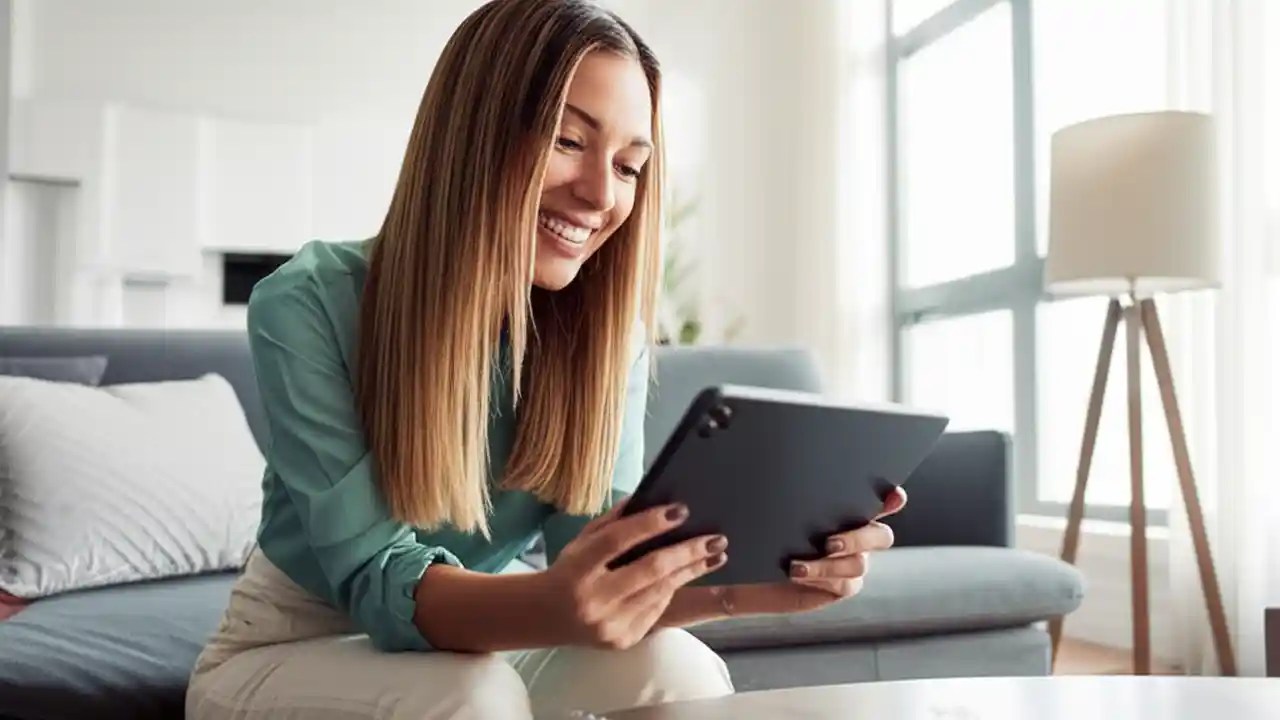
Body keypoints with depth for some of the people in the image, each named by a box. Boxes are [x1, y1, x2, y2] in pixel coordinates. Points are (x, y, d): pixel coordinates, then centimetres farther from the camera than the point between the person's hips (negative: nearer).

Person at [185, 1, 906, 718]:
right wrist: (550, 608, -50)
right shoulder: (308, 306, -23)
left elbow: (603, 568, -19)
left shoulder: (610, 331, -12)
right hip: (293, 653, -2)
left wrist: (737, 583, -41)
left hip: (482, 637, 3)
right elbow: (375, 580, -29)